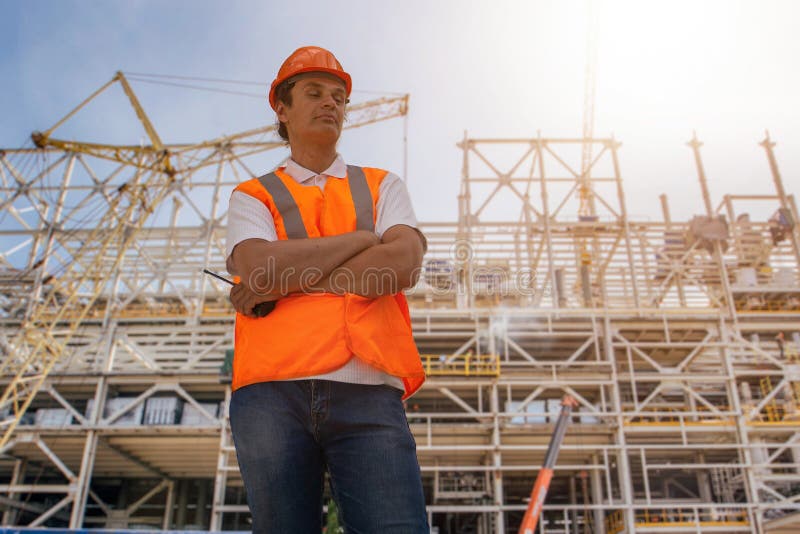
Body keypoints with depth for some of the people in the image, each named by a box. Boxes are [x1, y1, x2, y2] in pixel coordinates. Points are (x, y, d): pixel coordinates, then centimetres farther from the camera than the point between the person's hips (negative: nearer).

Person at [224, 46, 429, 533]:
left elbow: (404, 265, -1)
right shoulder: (253, 196, 17)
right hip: (272, 394, 0)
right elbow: (257, 267, -6)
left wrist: (284, 280, -3)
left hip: (368, 391, 0)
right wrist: (362, 239, 0)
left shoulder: (383, 186, 19)